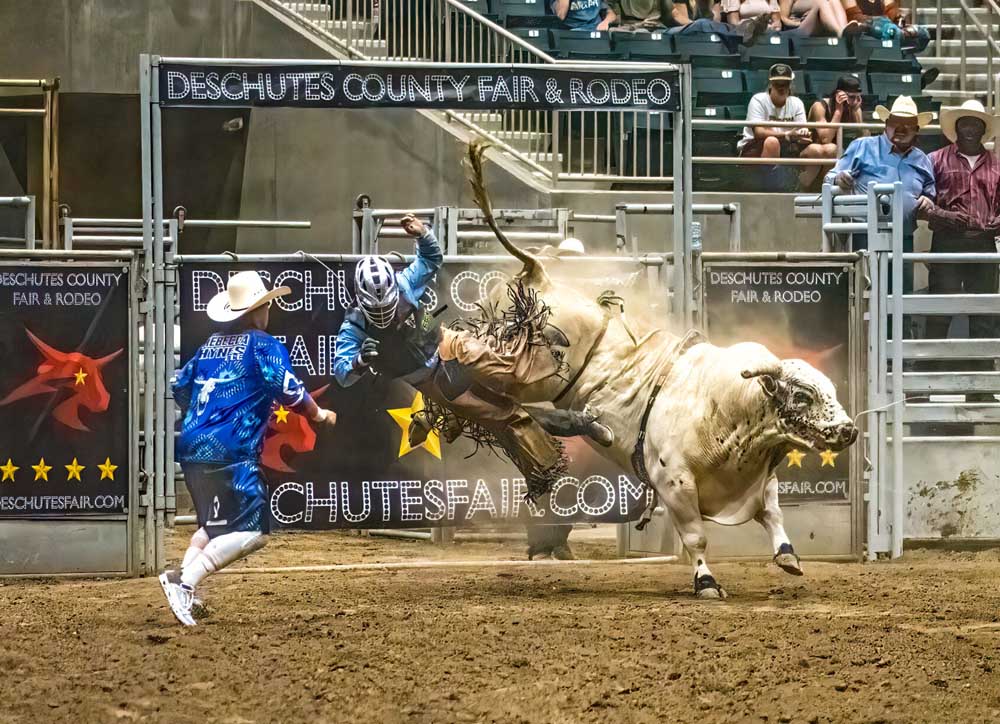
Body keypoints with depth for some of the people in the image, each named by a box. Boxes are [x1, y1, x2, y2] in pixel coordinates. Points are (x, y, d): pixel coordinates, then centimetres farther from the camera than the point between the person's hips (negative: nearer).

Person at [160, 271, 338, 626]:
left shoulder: (210, 345, 18)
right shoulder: (264, 345, -1)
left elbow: (179, 387, 23)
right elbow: (289, 391, -7)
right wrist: (319, 414, 11)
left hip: (190, 448, 8)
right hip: (231, 451, -8)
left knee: (213, 524, 25)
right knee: (250, 532, -11)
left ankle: (183, 578, 5)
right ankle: (184, 581, -24)